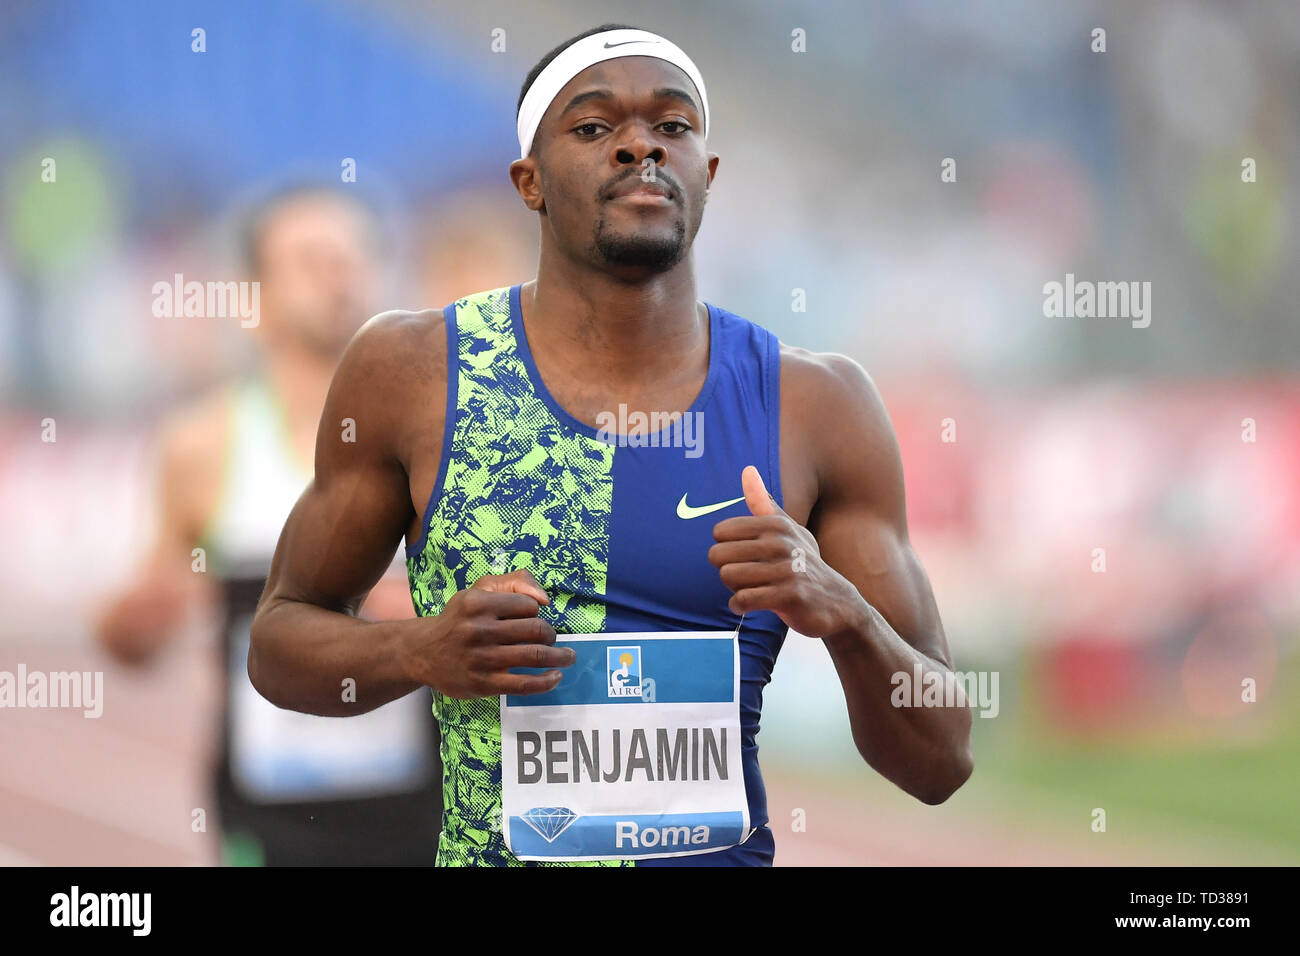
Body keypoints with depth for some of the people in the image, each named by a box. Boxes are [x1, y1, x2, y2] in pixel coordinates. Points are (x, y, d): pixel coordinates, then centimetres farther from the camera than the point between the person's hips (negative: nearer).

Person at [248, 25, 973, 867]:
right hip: (487, 854, -1)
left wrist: (844, 614, -19)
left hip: (722, 852, 1)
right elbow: (281, 642, 5)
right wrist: (421, 653, -14)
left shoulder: (819, 409, -2)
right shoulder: (410, 373, -3)